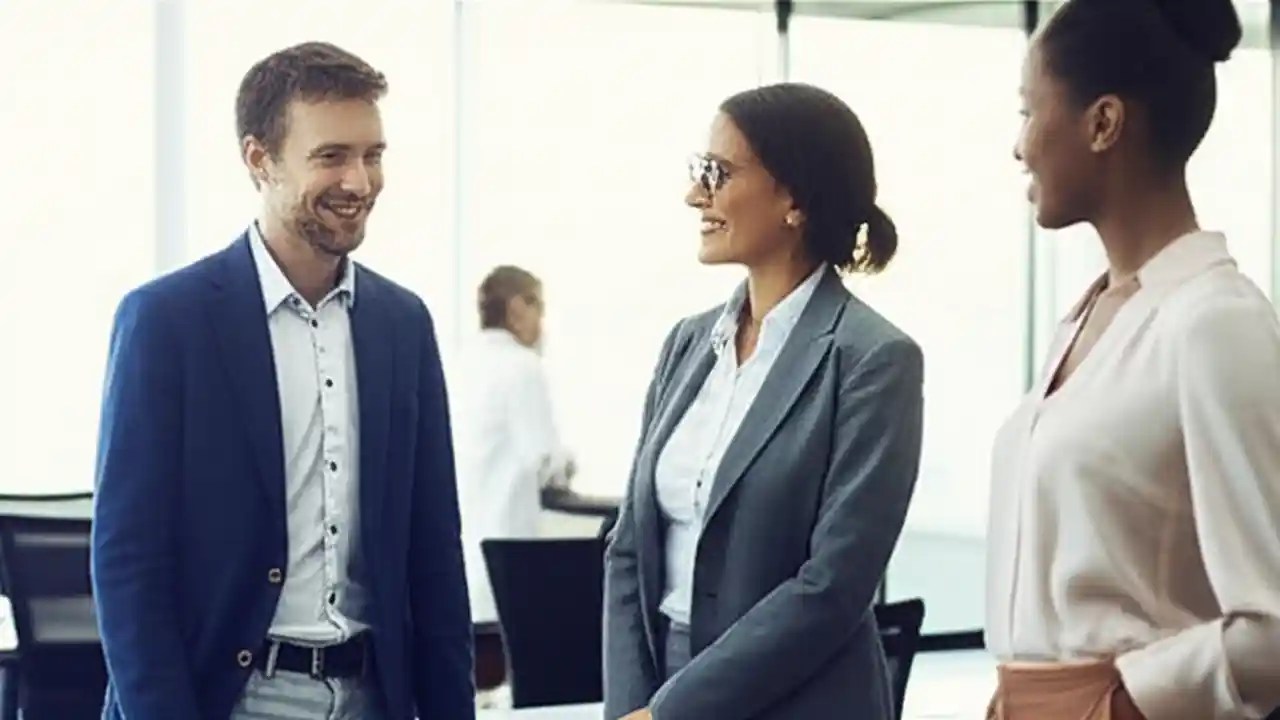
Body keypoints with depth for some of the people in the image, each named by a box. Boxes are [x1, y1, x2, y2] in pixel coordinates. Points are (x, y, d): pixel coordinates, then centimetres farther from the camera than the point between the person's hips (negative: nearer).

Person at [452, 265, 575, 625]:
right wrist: (566, 466, 6)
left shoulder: (464, 363, 9)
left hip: (457, 534, 7)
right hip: (500, 536, -7)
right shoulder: (522, 366, -10)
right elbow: (541, 458, -14)